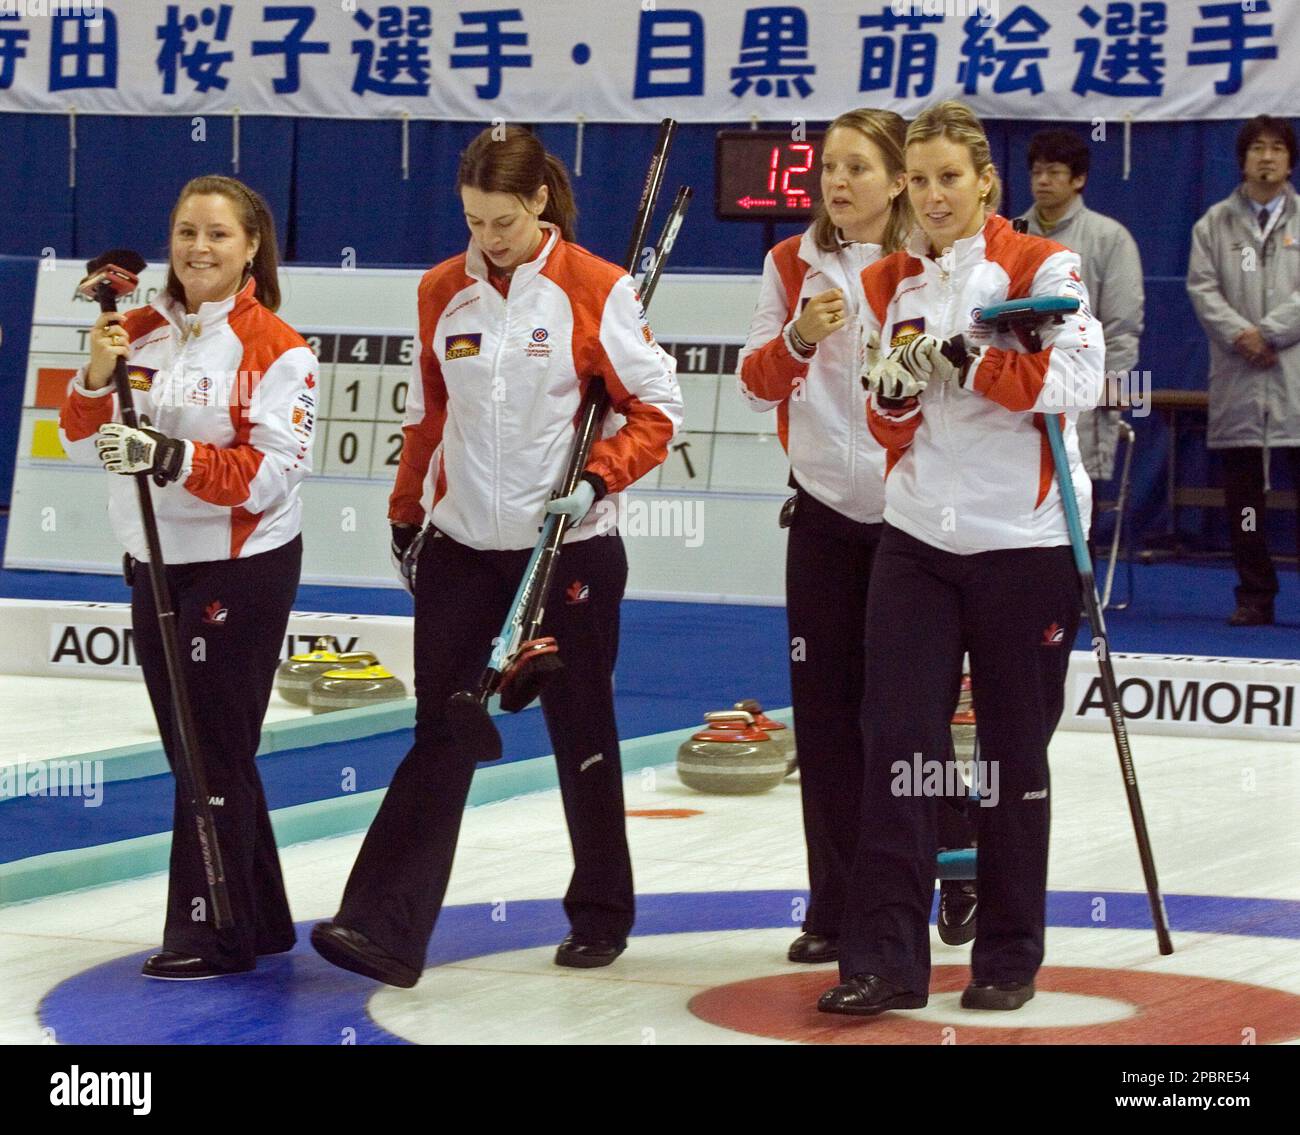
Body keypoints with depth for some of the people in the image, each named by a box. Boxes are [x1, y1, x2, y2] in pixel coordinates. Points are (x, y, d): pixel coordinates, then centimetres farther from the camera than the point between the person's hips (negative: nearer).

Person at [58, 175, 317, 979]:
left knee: (215, 754, -4)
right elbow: (85, 441, 8)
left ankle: (212, 934, 4)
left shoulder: (277, 349, -10)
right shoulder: (139, 332, 8)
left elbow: (270, 475, -18)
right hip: (156, 566, 7)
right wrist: (97, 379, -11)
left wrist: (175, 459, -30)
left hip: (243, 572, -7)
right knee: (195, 753, 13)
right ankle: (259, 921, 25)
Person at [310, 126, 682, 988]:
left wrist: (597, 478, -19)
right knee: (442, 735, -3)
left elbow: (658, 409, -6)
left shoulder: (596, 290, -9)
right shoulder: (443, 292, 5)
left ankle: (601, 912, 27)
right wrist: (406, 513, 18)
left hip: (570, 548, -3)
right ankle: (385, 927, -10)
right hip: (462, 547, 3)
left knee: (582, 732, 10)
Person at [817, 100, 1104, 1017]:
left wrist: (963, 360, -20)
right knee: (898, 745, -4)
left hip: (1024, 541, -4)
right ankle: (885, 959, -3)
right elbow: (889, 428, 12)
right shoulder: (890, 283, 10)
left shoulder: (1040, 267, -4)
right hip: (918, 537, 4)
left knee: (1015, 753, 6)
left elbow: (1077, 378, -18)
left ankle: (1010, 958, 17)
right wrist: (894, 394, -10)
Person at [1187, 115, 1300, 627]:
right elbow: (1202, 288, 2)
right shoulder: (1215, 224, 11)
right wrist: (1241, 334, -12)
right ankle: (1254, 596, 11)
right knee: (1242, 496, 4)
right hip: (1238, 382, 2)